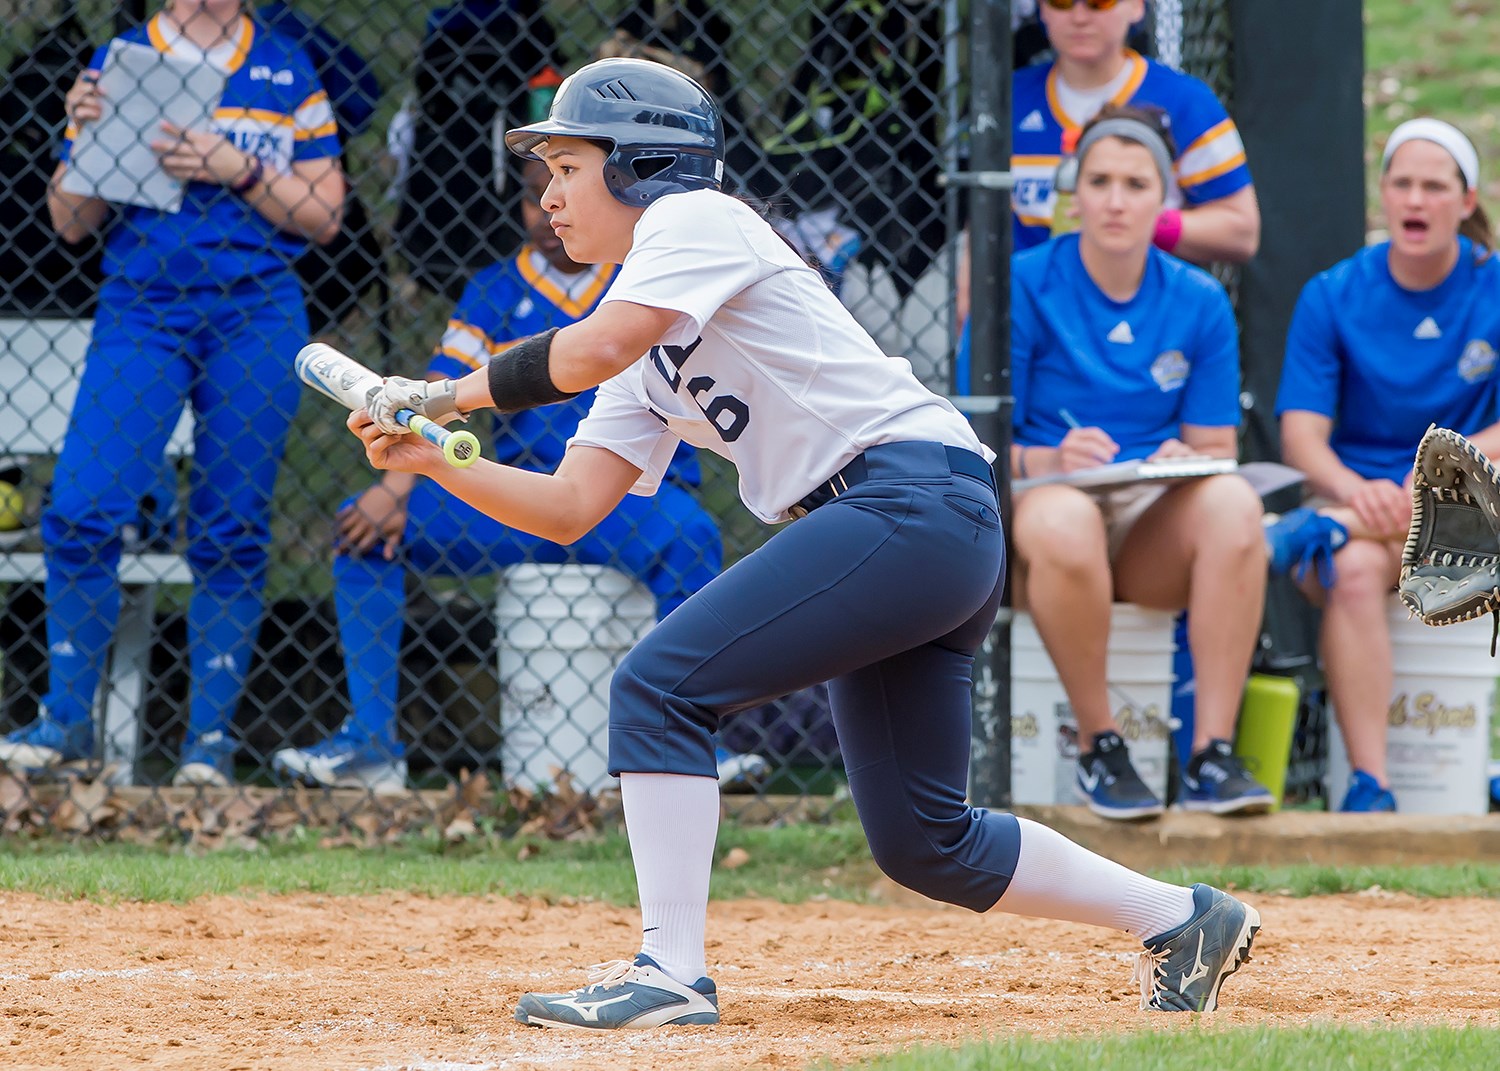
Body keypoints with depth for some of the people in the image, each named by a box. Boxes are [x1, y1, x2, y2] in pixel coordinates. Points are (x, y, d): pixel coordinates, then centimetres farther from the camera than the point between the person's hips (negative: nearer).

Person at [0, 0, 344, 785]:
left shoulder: (286, 71, 8)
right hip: (140, 309, 0)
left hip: (255, 316, 0)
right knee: (82, 511, -11)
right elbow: (72, 222, 9)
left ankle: (211, 734, 6)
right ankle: (67, 718, 0)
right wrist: (87, 138, -9)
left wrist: (237, 169, -10)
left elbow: (322, 215, 4)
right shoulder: (116, 63, 9)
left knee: (231, 531, -1)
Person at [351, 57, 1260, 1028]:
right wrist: (429, 458, 6)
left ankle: (671, 974, -18)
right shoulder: (649, 351, 24)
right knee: (921, 843, 14)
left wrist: (448, 394, -6)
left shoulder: (697, 218, -2)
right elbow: (569, 508, 17)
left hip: (915, 499, -10)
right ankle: (1183, 919, 26)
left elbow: (591, 353, -19)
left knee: (660, 686, -16)